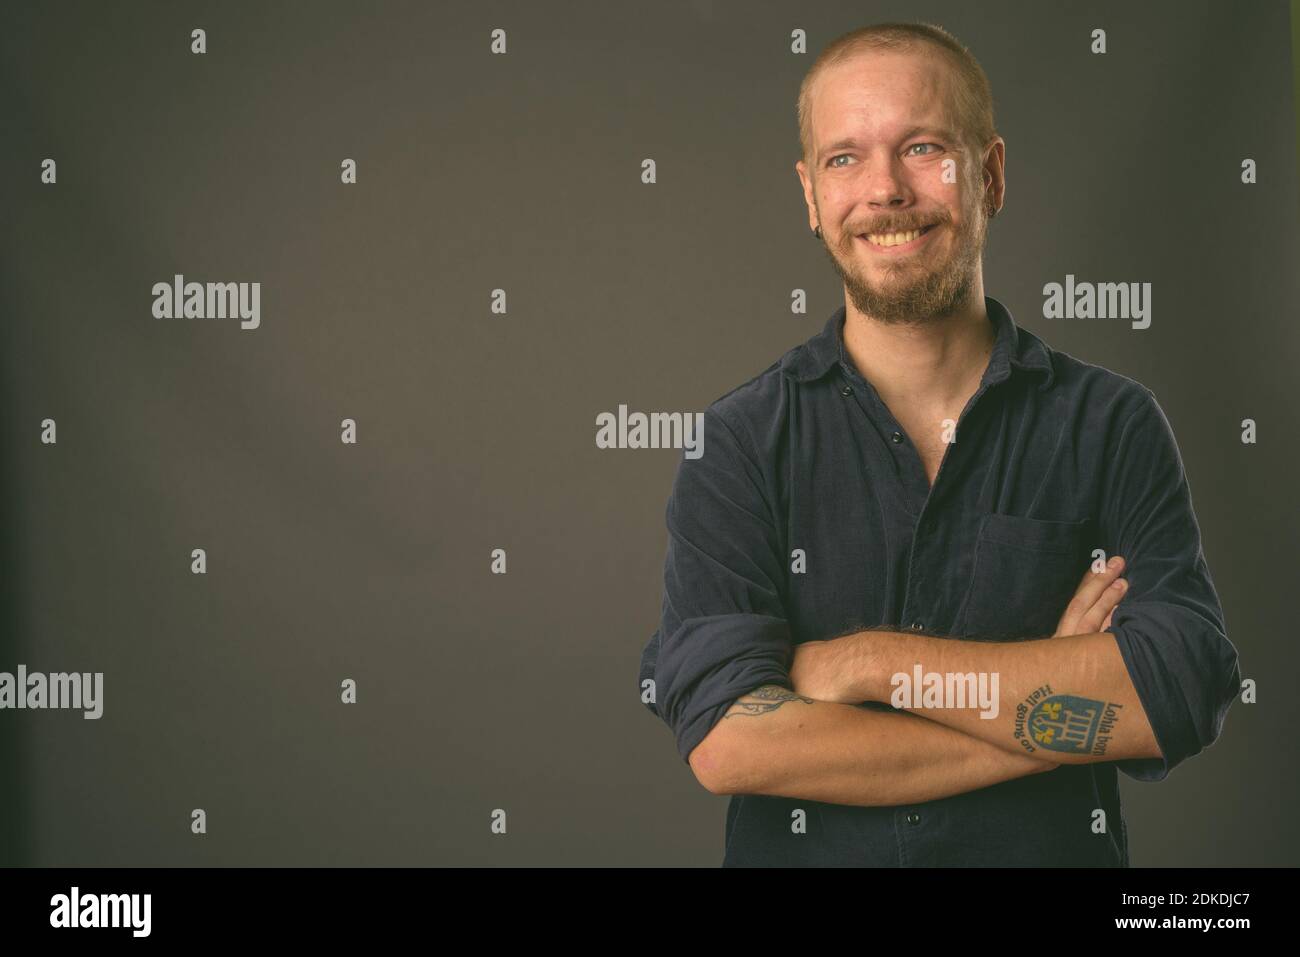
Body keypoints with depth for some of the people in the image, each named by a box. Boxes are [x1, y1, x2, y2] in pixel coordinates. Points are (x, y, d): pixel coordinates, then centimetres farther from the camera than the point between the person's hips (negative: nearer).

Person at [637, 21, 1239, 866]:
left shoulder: (1113, 426, -6)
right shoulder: (737, 443, -9)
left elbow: (1186, 696, -18)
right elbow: (728, 739, -20)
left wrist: (866, 662, -20)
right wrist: (1053, 705, -20)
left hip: (1060, 850, 1)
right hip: (803, 856, 0)